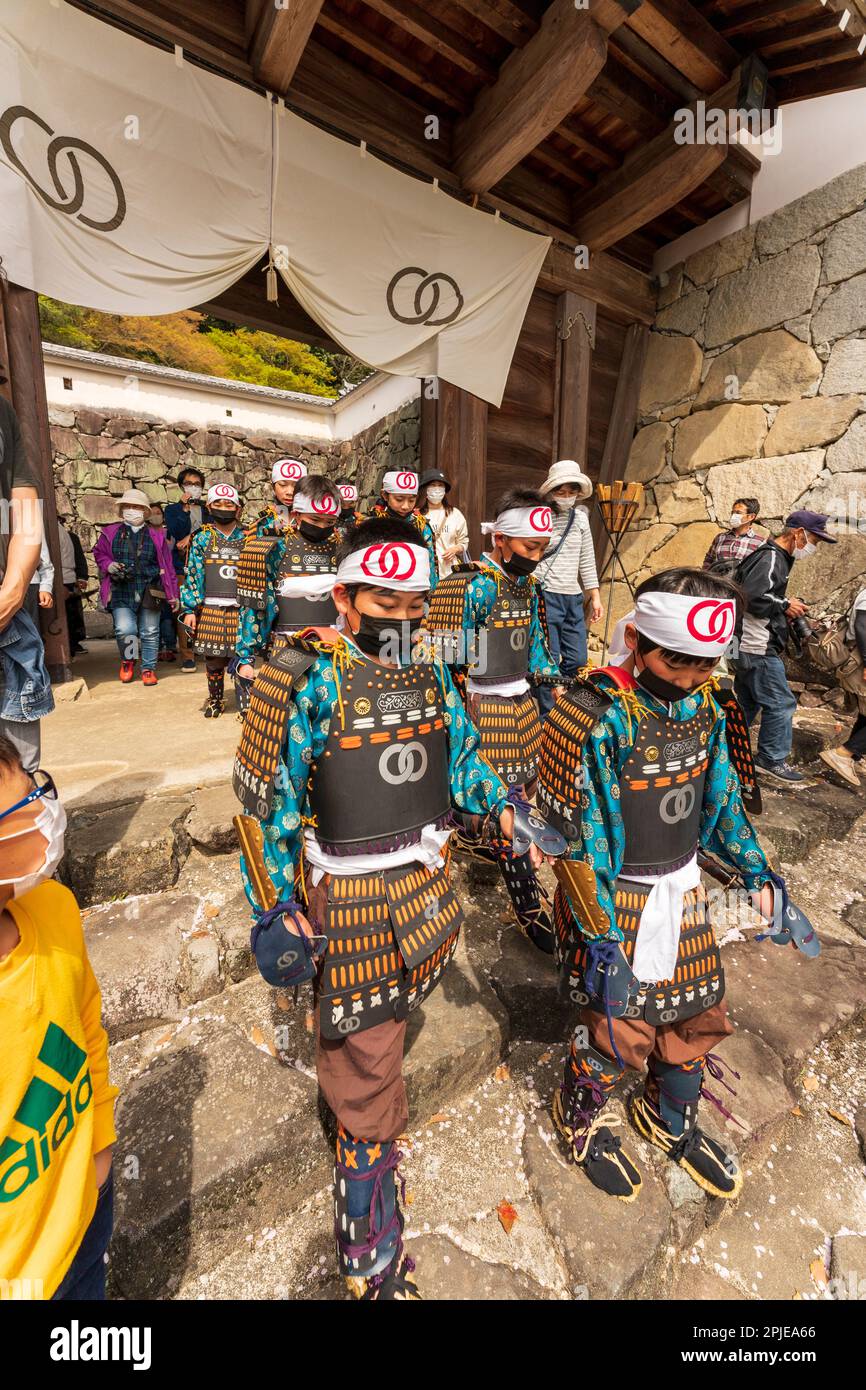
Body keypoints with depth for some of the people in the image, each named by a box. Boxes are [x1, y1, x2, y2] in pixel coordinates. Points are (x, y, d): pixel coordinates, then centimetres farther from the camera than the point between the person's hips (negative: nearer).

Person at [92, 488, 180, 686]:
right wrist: (108, 565, -4)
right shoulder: (111, 533, 6)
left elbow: (167, 566, 7)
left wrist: (173, 595, 5)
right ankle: (128, 660, 16)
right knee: (124, 630, -13)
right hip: (122, 593, 0)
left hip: (149, 593, 0)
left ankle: (148, 668, 21)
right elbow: (98, 552, 20)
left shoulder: (156, 536, 6)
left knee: (149, 632, 5)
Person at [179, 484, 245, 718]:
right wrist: (189, 609, -2)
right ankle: (215, 700, 25)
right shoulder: (202, 538, 7)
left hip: (240, 609, -1)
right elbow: (193, 575, 5)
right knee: (213, 658, 7)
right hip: (210, 608, 1)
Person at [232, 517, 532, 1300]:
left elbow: (462, 757, 11)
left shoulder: (428, 676, -1)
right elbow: (271, 798, -12)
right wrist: (280, 904, -9)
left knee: (392, 1014, 27)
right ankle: (371, 1251, 31)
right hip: (352, 896, -5)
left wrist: (500, 805, -2)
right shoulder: (313, 685, -17)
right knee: (368, 1065, 8)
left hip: (426, 881, 6)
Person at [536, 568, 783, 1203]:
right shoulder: (592, 716, -25)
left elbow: (722, 800, 11)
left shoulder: (704, 707, -3)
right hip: (613, 899, -6)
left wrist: (758, 876, 10)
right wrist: (601, 937, -19)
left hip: (684, 891, 7)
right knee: (621, 1028, 8)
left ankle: (672, 1120, 51)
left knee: (698, 1012, 20)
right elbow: (573, 838, -22)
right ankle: (582, 1119, 42)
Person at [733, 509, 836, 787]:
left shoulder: (776, 557, 17)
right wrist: (785, 606, -14)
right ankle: (772, 760, 9)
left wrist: (784, 611, 8)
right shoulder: (770, 558, -15)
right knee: (781, 703, -2)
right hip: (757, 648, -11)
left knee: (747, 701, 18)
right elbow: (751, 598, -27)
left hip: (749, 646, 11)